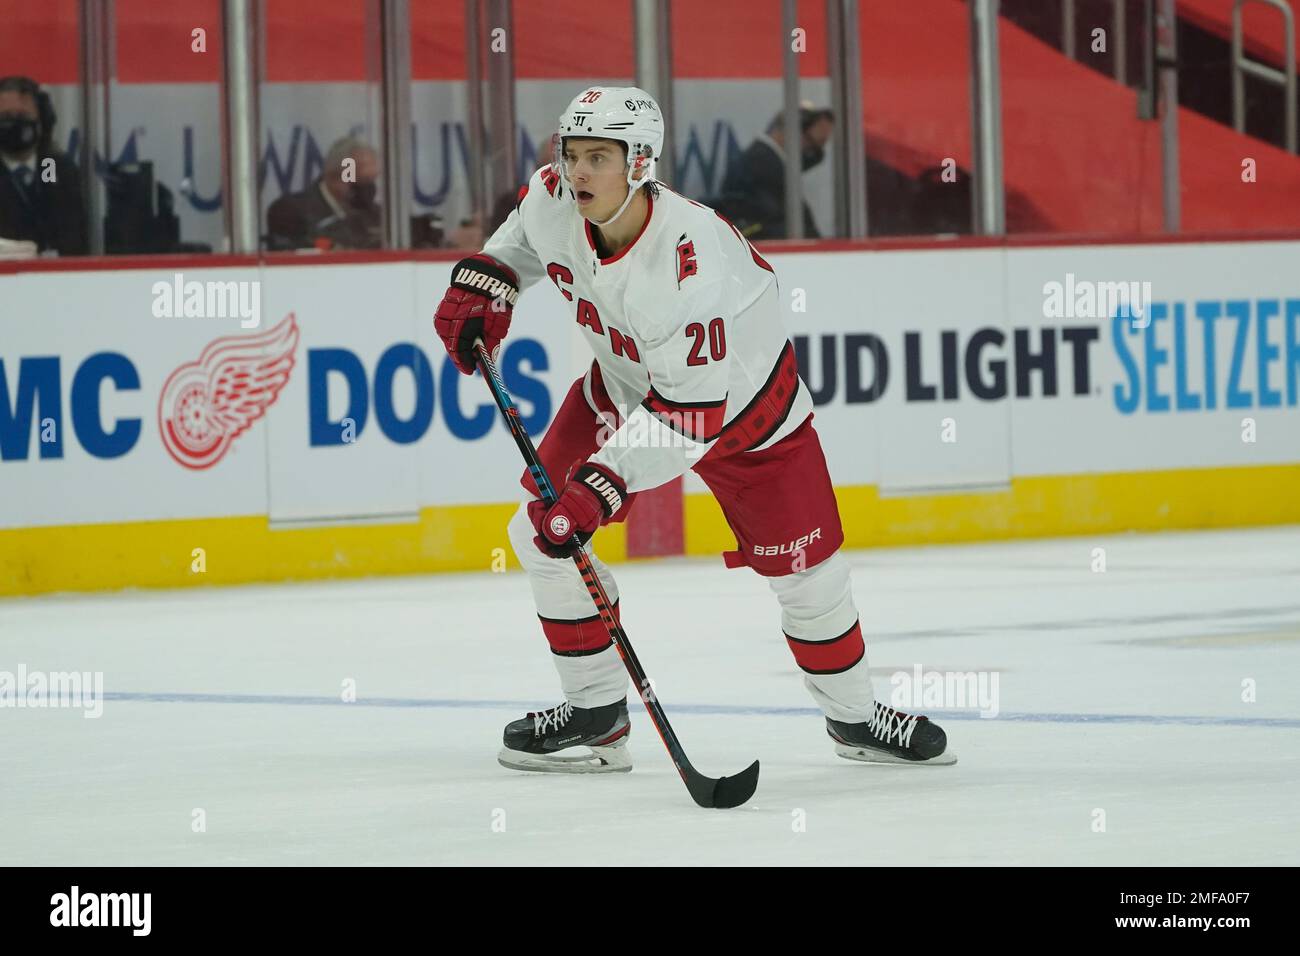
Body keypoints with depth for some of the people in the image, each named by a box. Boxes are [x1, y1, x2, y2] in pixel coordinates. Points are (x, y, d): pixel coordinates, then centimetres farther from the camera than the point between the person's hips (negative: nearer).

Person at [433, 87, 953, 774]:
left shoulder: (689, 264, -41)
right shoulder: (553, 201, -22)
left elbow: (690, 414, -39)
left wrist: (602, 484, -44)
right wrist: (485, 281, -6)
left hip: (740, 396, -5)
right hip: (624, 385, 5)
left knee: (803, 567, 0)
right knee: (542, 529, -7)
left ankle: (854, 715, 24)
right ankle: (595, 711, 5)